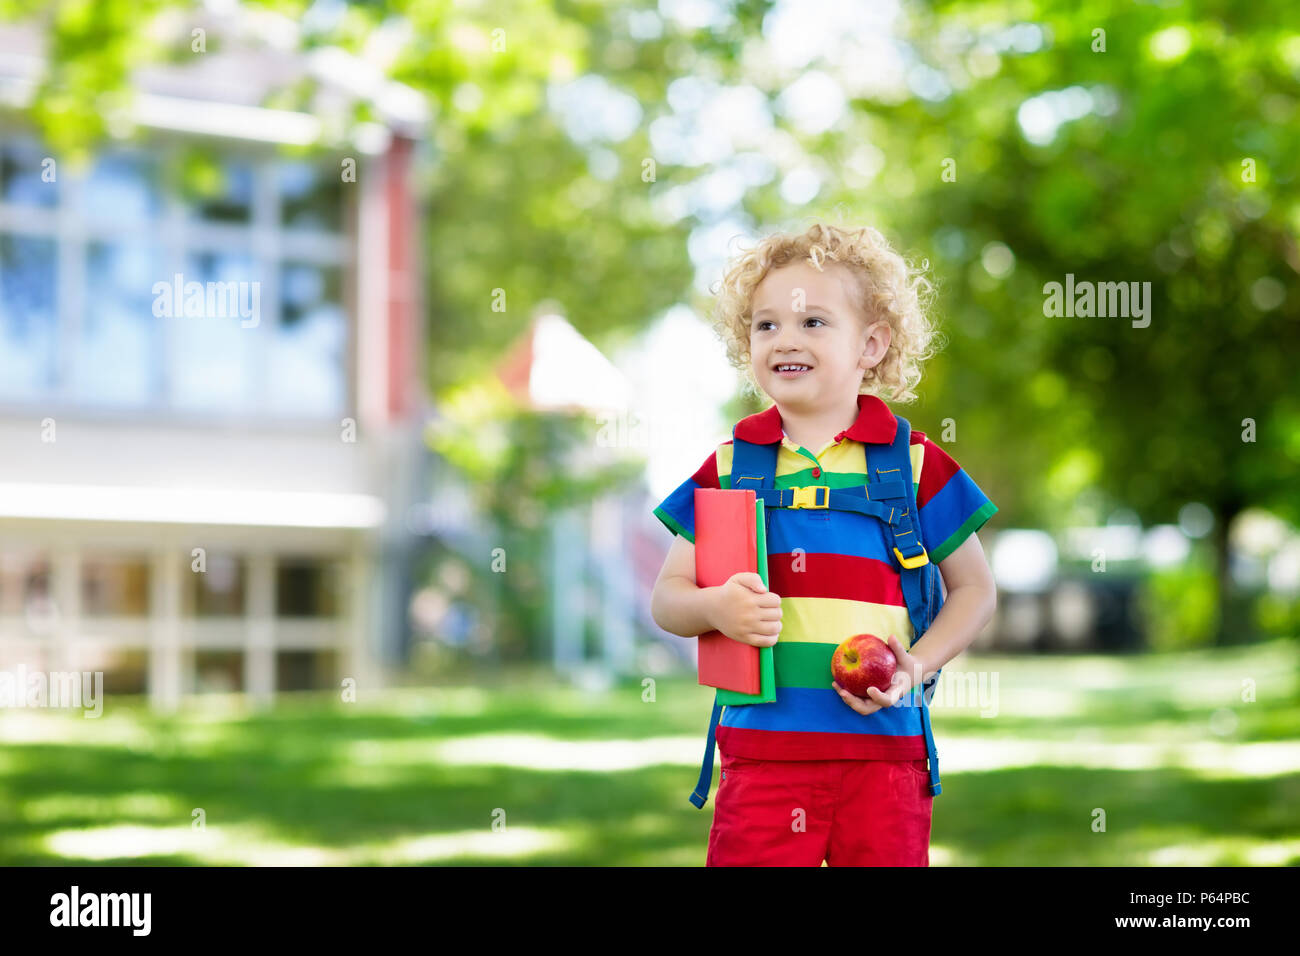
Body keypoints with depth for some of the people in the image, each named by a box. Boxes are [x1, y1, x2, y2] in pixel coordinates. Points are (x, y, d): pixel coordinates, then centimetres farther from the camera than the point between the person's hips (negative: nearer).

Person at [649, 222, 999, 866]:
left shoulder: (912, 463, 5)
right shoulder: (729, 467, 8)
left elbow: (974, 588, 10)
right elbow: (667, 597, 11)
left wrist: (917, 664, -6)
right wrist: (714, 607, -11)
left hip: (881, 753, 0)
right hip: (761, 750, 1)